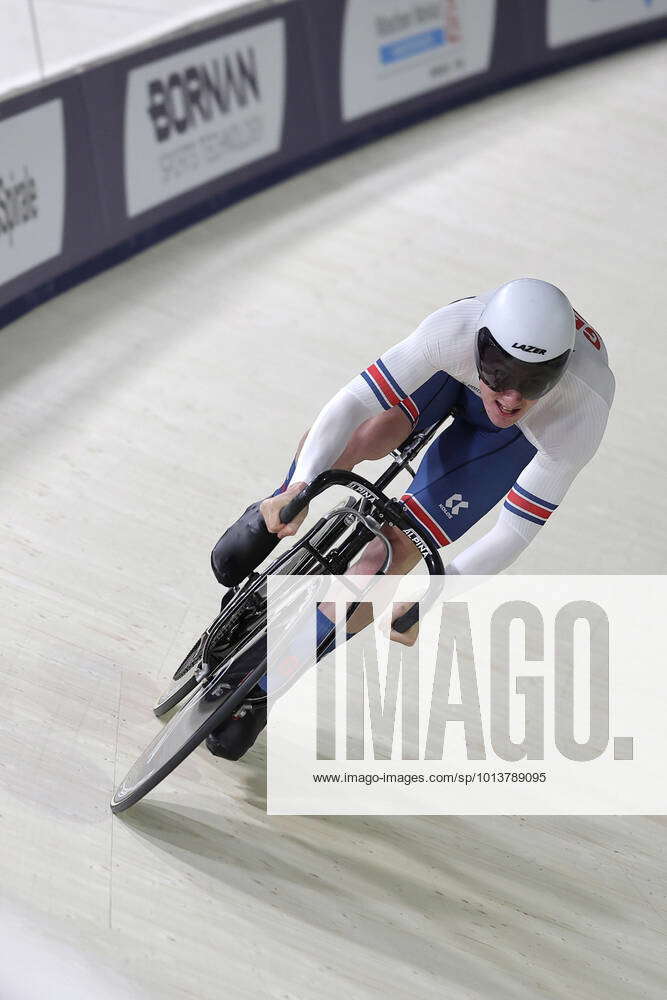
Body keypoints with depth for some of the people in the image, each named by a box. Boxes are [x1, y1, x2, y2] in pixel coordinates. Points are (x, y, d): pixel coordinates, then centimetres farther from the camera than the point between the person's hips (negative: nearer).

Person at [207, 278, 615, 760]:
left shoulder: (583, 417, -41)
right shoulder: (456, 328, -41)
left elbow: (518, 530, -32)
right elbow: (352, 401, -38)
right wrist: (299, 489, -51)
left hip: (516, 438, -1)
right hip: (455, 375, 1)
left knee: (394, 549, -14)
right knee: (368, 435, -31)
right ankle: (274, 515, 5)